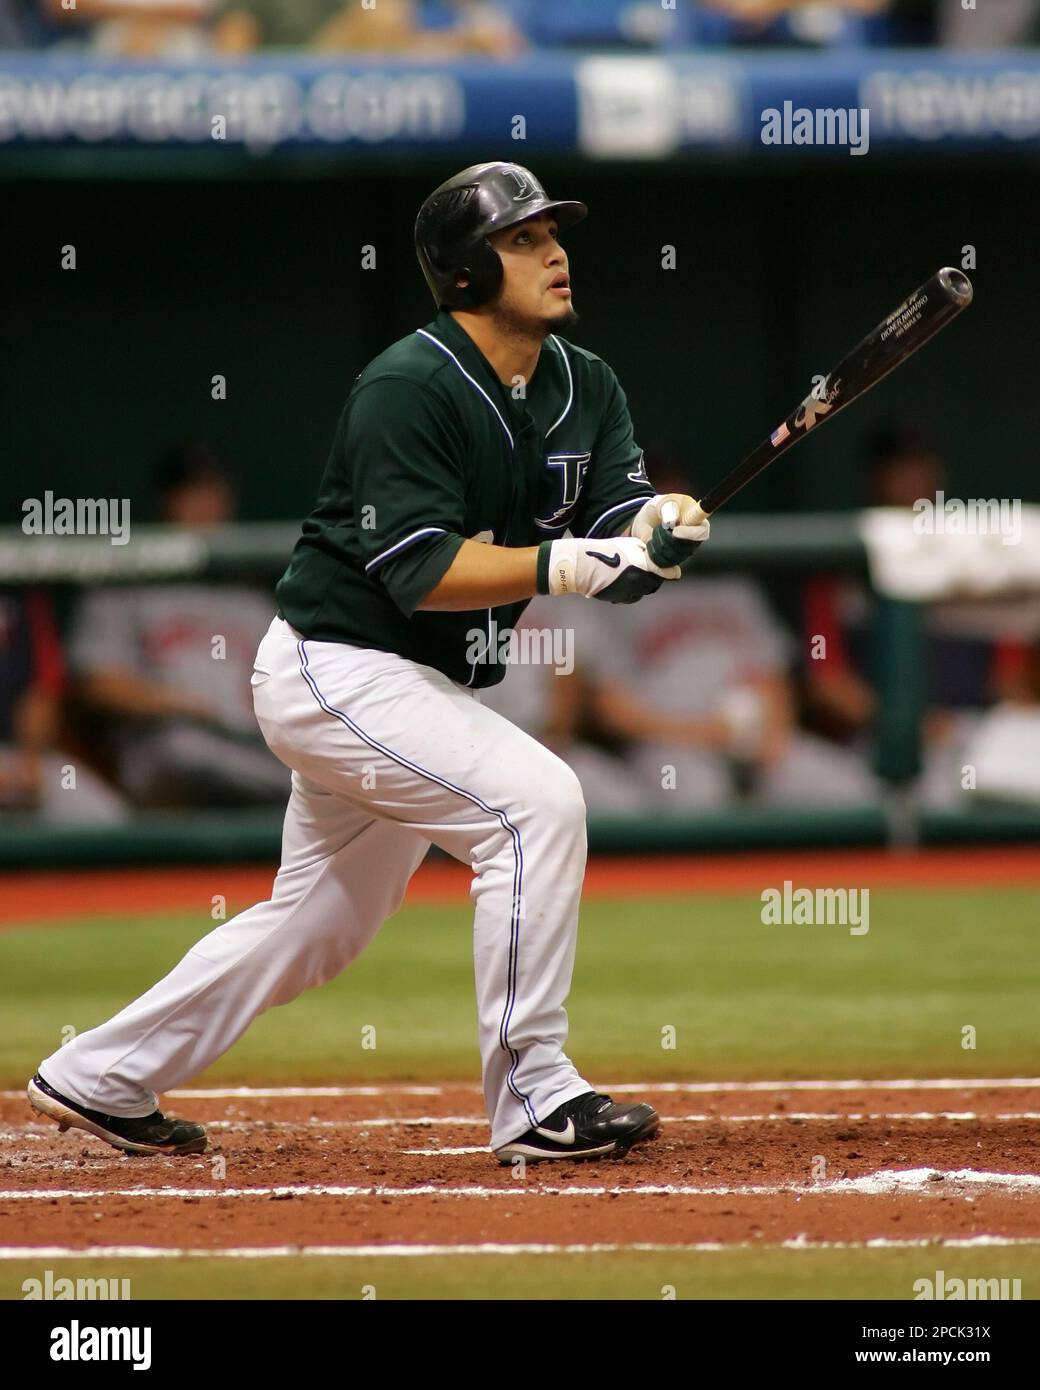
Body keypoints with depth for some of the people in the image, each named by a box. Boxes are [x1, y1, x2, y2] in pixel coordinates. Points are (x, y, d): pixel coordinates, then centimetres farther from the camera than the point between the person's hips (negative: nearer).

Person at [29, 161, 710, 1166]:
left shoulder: (585, 387, 5)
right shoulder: (408, 389, -19)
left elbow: (616, 545, -6)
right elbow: (422, 573, -26)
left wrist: (663, 524, -29)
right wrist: (564, 566, -36)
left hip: (425, 685, 9)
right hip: (336, 673, -9)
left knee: (317, 926, 17)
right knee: (536, 800, -22)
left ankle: (98, 1080, 31)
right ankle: (532, 1100, -17)